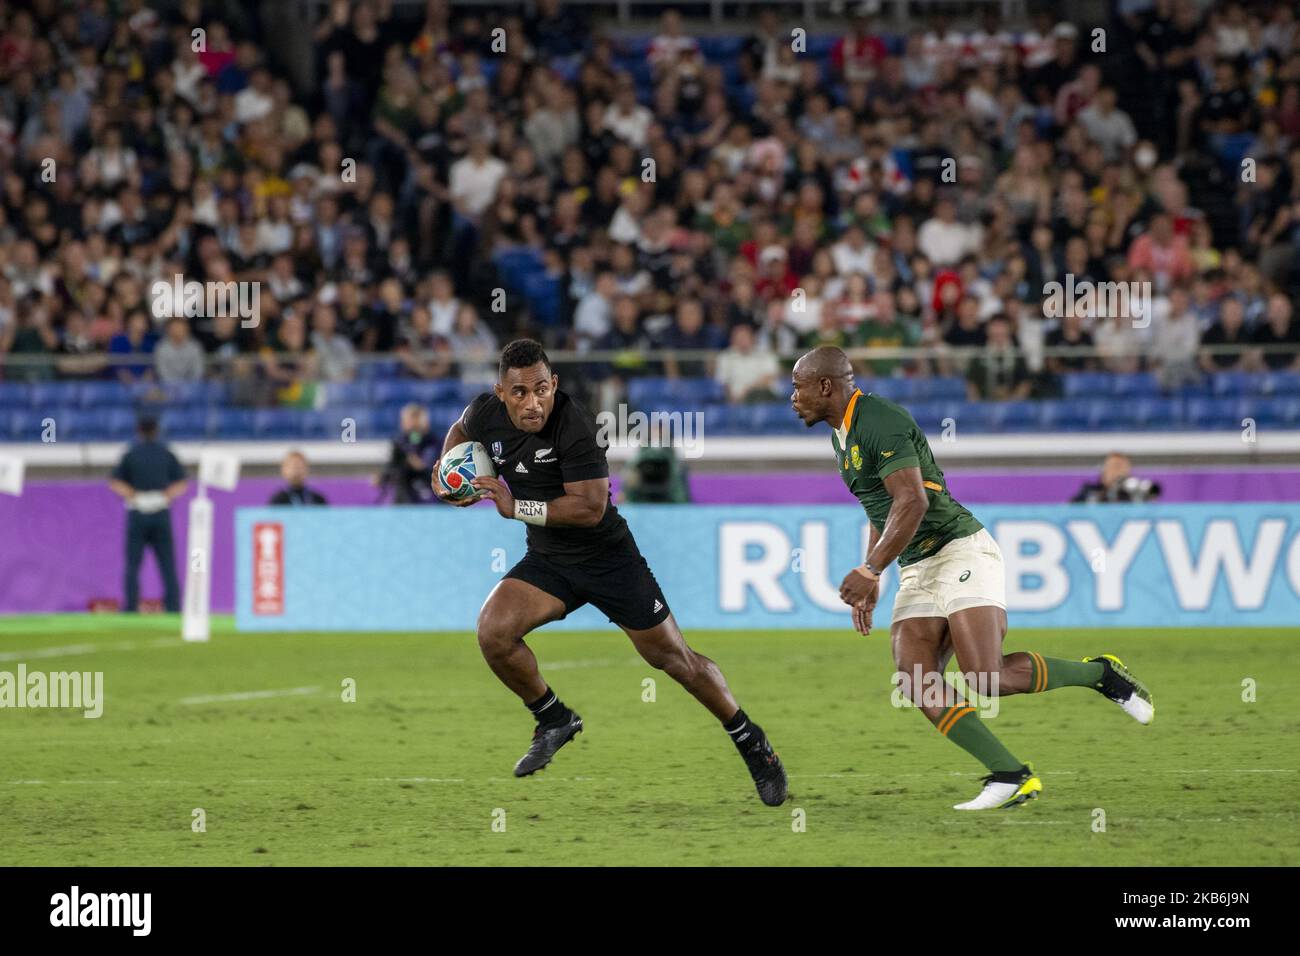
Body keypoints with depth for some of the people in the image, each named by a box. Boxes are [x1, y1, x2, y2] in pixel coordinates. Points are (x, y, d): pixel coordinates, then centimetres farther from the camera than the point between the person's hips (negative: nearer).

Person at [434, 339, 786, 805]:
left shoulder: (573, 424, -28)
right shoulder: (486, 413, -9)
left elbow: (590, 507, -30)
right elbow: (461, 431, 17)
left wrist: (516, 508, -28)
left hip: (607, 557, -5)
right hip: (547, 561, 5)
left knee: (672, 657, 3)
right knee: (492, 633, -18)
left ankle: (751, 743, 23)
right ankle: (555, 721, 6)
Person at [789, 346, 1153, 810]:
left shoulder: (880, 422, -15)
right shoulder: (842, 435, 17)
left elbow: (912, 502, -24)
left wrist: (869, 570, -25)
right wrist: (868, 583, 24)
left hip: (960, 550, -10)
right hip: (917, 570, 10)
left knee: (989, 678, -21)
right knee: (916, 685, -9)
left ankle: (1100, 673, 2)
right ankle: (1012, 777, -9)